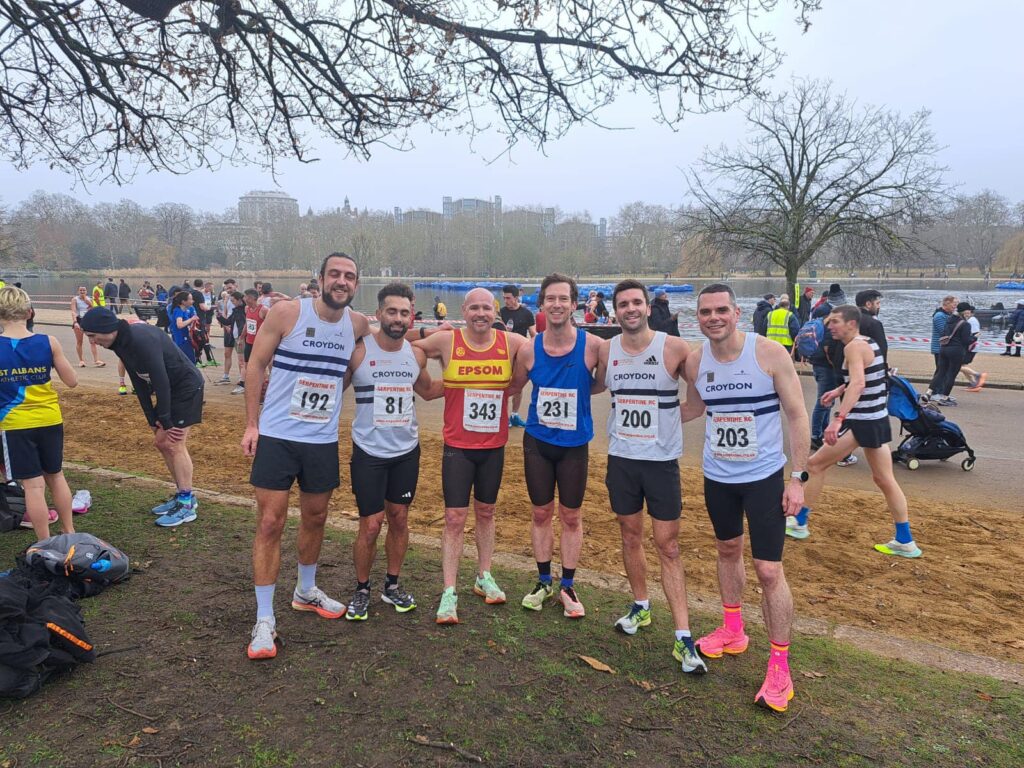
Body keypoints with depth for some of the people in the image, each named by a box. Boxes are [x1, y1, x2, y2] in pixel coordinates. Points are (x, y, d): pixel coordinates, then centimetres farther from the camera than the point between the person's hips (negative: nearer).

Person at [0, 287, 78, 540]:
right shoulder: (48, 343, -7)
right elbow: (72, 381, -2)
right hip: (50, 420, 2)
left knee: (34, 485, 3)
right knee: (56, 476, 20)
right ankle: (69, 532, 30)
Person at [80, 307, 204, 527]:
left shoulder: (142, 340, -28)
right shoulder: (119, 343, 2)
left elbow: (160, 381, -27)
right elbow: (140, 382, 7)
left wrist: (165, 420, -19)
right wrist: (153, 419, 4)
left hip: (186, 387, -9)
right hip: (169, 390, 10)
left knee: (176, 445, -9)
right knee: (161, 442, 11)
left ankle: (186, 505, 0)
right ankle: (184, 495, 21)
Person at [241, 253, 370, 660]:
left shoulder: (359, 325, -1)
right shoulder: (286, 312, -11)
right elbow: (256, 364, -6)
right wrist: (251, 424, -8)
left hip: (324, 440, 4)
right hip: (276, 437, -4)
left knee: (315, 518, 17)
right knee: (270, 524, -2)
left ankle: (306, 591, 40)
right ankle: (264, 620, 10)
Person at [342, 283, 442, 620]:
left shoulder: (416, 355, 0)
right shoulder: (358, 351, -12)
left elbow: (428, 390, 19)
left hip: (407, 451, 4)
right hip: (369, 452, -4)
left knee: (399, 519, 13)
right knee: (370, 525, -1)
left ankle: (392, 585, 30)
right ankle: (361, 590, 22)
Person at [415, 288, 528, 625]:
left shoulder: (512, 342, -5)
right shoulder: (446, 341, -9)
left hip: (494, 446, 2)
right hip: (458, 446, -2)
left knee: (486, 512, 17)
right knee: (455, 517, -2)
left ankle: (484, 578, 33)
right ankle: (449, 593, 7)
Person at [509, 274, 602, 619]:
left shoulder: (593, 346, -16)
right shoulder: (529, 350, -8)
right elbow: (513, 387, 6)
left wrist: (581, 391, -15)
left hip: (575, 444, -2)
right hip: (537, 441, 2)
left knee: (571, 517, 10)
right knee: (541, 513, 13)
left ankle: (568, 586, 27)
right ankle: (544, 581, 31)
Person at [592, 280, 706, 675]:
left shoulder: (674, 348, -12)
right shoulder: (606, 350, 0)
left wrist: (669, 419, -11)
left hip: (662, 461, -3)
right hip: (621, 459, 3)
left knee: (668, 547, 0)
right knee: (630, 536, 16)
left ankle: (683, 638, 7)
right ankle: (640, 606, 36)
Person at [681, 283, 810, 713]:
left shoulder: (770, 354, -16)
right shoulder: (695, 362, -4)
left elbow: (796, 415, -11)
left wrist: (797, 478, -14)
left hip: (764, 477, -4)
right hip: (717, 476, 5)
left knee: (769, 570, -4)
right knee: (727, 550, 21)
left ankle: (779, 670, 12)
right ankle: (732, 632, 43)